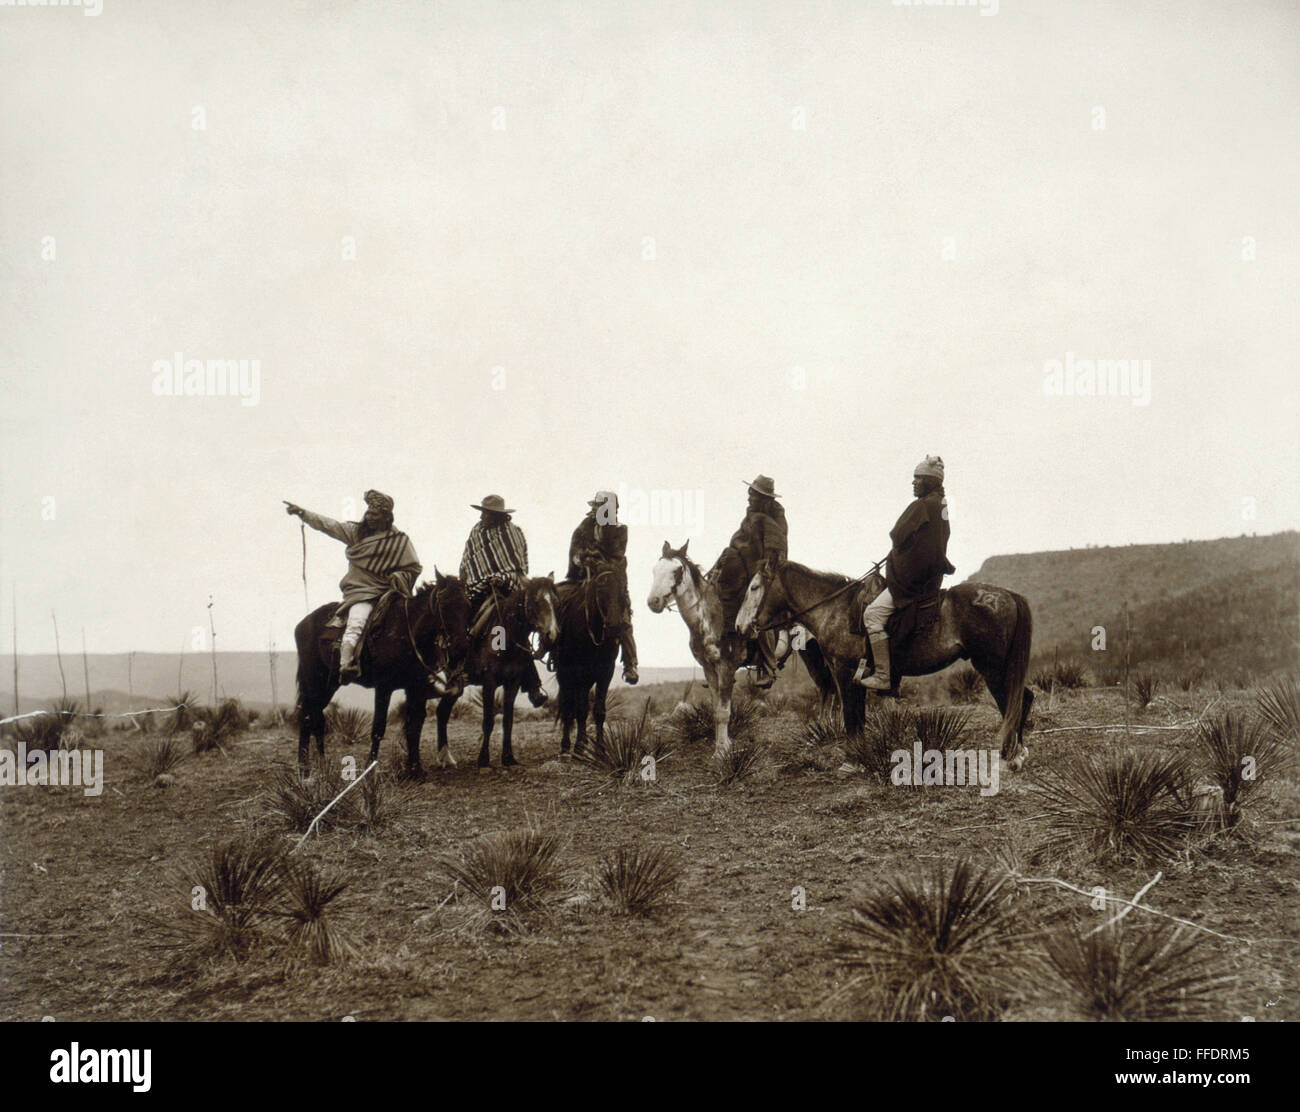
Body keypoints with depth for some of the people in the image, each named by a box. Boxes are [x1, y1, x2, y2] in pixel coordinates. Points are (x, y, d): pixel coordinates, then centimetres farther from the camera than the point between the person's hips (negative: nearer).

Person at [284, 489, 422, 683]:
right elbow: (329, 525, 8)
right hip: (359, 591, -1)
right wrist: (302, 513, 1)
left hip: (387, 593, 1)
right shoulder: (356, 531, 13)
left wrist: (399, 577, -9)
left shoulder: (400, 541, 7)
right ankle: (345, 666, -41)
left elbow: (414, 568, 9)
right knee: (356, 623, -26)